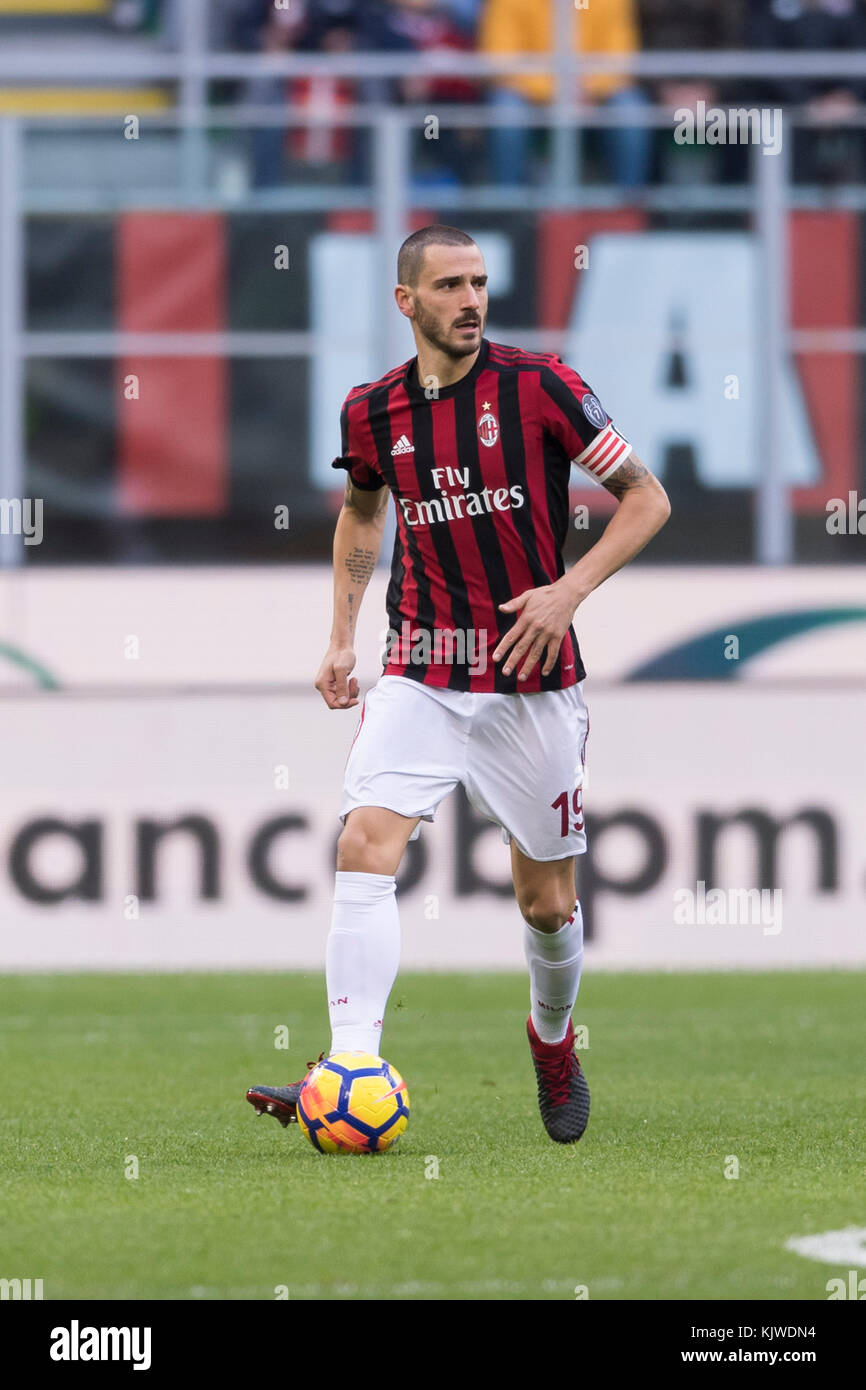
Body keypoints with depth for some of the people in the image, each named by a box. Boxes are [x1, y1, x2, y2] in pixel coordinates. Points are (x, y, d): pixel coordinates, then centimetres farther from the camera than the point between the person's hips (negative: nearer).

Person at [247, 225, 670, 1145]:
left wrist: (569, 591, -15)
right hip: (420, 677, 2)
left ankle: (553, 1039, 38)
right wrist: (342, 637, 16)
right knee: (364, 846, -20)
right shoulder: (371, 412, 2)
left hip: (532, 680, -2)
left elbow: (646, 498, -3)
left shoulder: (539, 386, -8)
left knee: (546, 902, 6)